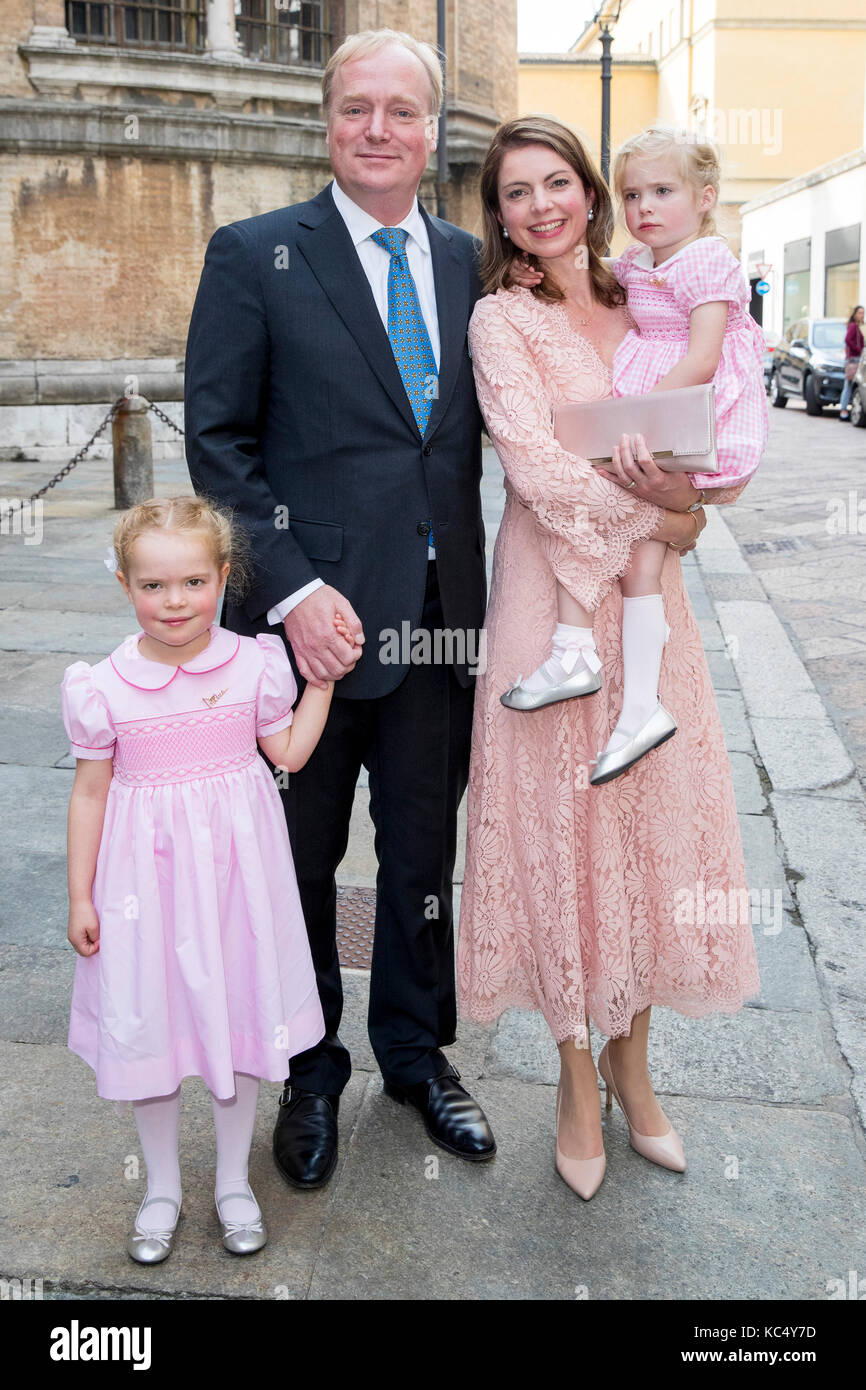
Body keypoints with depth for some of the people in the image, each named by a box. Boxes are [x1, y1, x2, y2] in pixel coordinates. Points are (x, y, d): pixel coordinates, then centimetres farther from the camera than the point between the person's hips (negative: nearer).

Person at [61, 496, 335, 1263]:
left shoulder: (253, 664, -6)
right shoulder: (105, 687, -10)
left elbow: (289, 754, 5)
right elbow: (90, 793, -1)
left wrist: (323, 680, -2)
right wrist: (80, 896, 1)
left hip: (233, 869, 1)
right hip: (147, 876, -1)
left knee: (237, 1013, 12)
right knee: (150, 1023, 11)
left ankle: (233, 1181, 35)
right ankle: (162, 1187, 34)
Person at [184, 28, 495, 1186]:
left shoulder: (467, 262, 10)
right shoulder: (255, 255, -3)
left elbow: (476, 427, 12)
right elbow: (217, 442, -7)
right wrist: (294, 590, -15)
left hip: (440, 616, 4)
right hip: (313, 615, -3)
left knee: (425, 856, 15)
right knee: (299, 863, 12)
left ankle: (417, 1053, 38)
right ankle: (309, 1072, 34)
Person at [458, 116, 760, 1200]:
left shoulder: (641, 308, 13)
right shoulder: (503, 319, -3)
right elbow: (538, 470, -14)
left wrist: (671, 487, -9)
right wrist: (663, 517, -11)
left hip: (648, 597, 5)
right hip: (554, 594, -5)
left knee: (653, 815, 8)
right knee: (563, 821, 2)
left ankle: (633, 1062, 27)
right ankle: (578, 1076, 20)